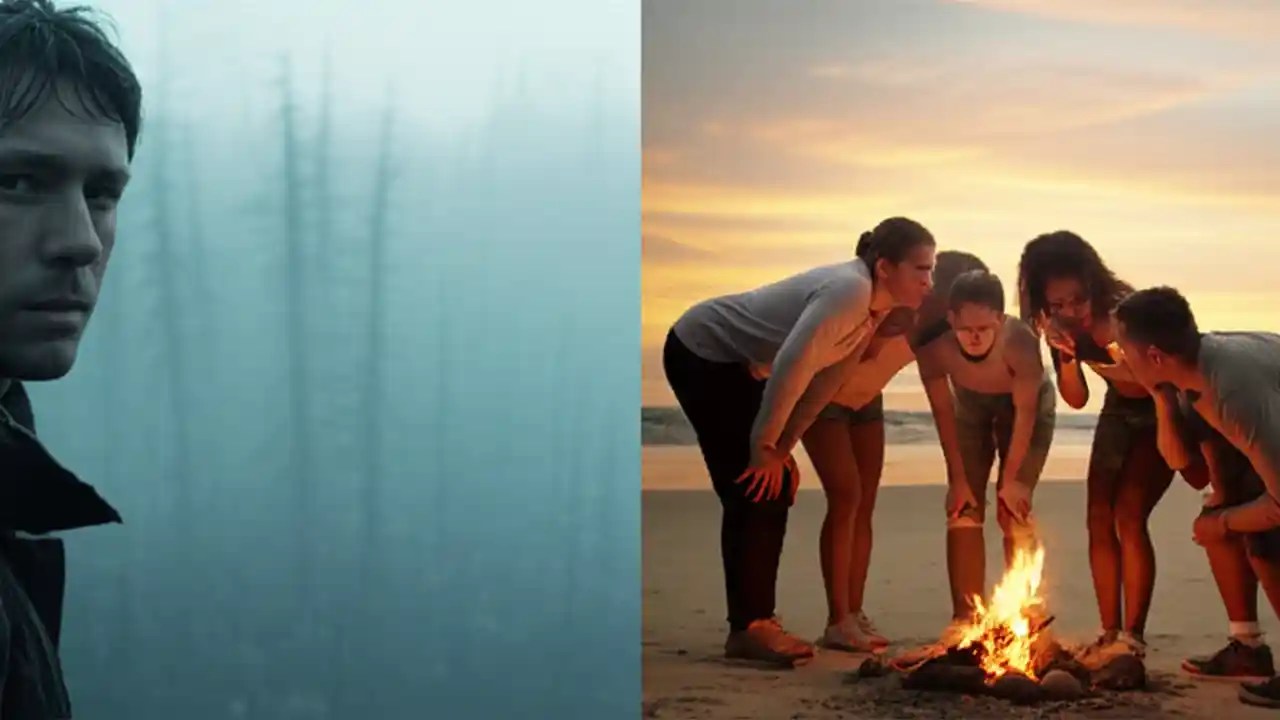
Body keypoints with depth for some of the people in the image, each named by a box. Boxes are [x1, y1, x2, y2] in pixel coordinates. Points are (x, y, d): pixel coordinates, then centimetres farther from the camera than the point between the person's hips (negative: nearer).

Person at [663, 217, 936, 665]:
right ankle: (747, 627, -6)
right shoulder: (849, 291, -28)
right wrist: (767, 444, -24)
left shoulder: (876, 308, 0)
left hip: (735, 364, 9)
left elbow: (824, 379, 3)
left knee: (773, 489, 6)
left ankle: (754, 620, 12)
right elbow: (792, 366, -33)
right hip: (700, 352, -9)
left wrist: (782, 442, -3)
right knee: (755, 489, -11)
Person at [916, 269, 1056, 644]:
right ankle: (964, 618, 2)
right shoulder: (934, 345, -34)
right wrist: (958, 479, -15)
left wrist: (1011, 479, -19)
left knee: (1013, 510, -10)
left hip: (1025, 405, -2)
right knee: (963, 510, -4)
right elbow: (943, 412, -19)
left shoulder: (1020, 341, -41)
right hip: (971, 406, 3)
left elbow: (1025, 410, -26)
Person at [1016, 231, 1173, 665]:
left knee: (1128, 516, -19)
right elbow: (1077, 399, -10)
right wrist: (1066, 354, -27)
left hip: (1160, 414, -6)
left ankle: (1132, 638, -16)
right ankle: (1110, 635, 6)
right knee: (1099, 520, -1)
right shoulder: (1060, 325, -14)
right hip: (1119, 413, 6)